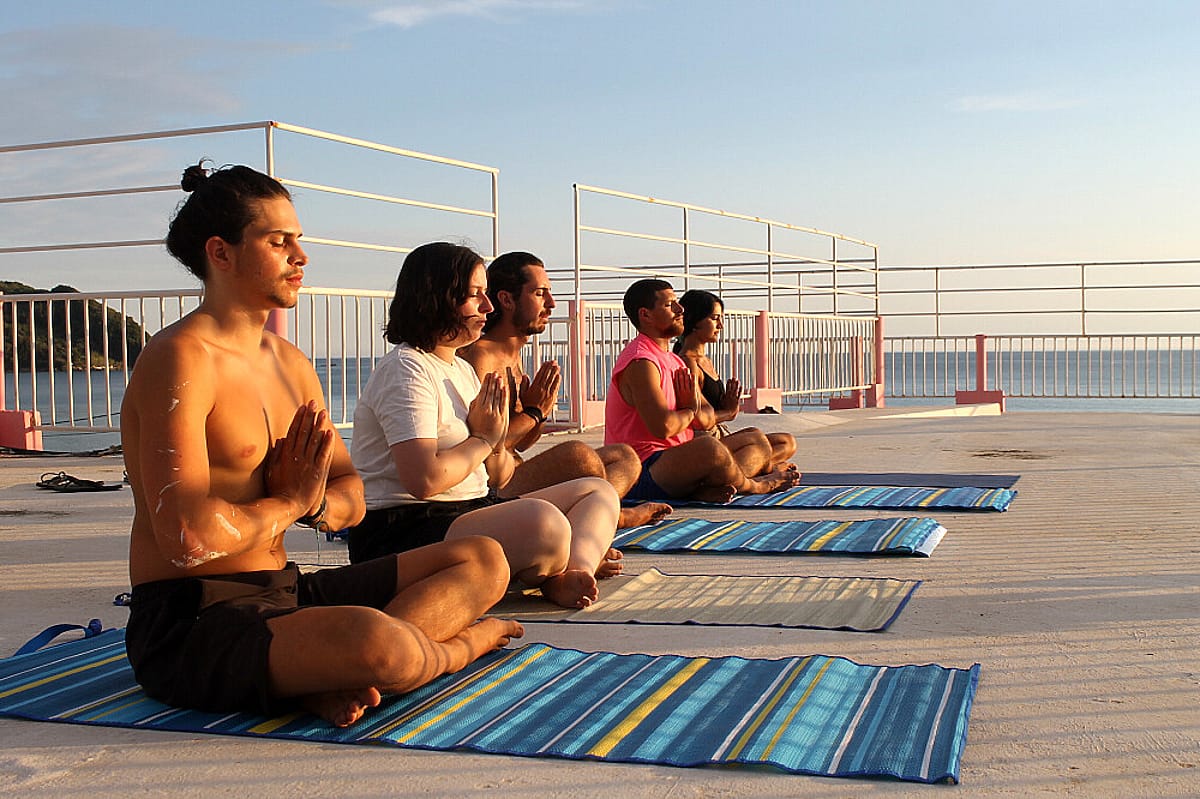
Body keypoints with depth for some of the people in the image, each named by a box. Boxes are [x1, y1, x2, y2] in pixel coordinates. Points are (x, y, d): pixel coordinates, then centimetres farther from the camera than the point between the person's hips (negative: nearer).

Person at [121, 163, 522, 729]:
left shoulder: (290, 363, 14)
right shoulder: (180, 359, -14)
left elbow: (351, 495, 17)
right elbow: (188, 538, -27)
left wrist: (316, 503, -8)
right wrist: (289, 501, -8)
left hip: (282, 597, 9)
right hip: (188, 625, -9)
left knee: (484, 561, 7)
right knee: (375, 641, -38)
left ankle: (329, 679, -14)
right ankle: (457, 646, 0)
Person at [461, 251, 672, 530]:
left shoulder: (514, 357, 18)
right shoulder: (479, 356, -13)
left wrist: (540, 410, 1)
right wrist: (532, 412, -10)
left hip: (517, 479, 11)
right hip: (492, 492, -11)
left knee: (625, 456, 17)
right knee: (578, 454, -34)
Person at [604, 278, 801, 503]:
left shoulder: (675, 361, 18)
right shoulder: (640, 363, -15)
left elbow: (708, 420, 15)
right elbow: (663, 426, -27)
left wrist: (697, 411, -11)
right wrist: (690, 411, -5)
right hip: (642, 473, -11)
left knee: (758, 443, 11)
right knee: (709, 447, -37)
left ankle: (707, 489, -19)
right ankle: (754, 485, -3)